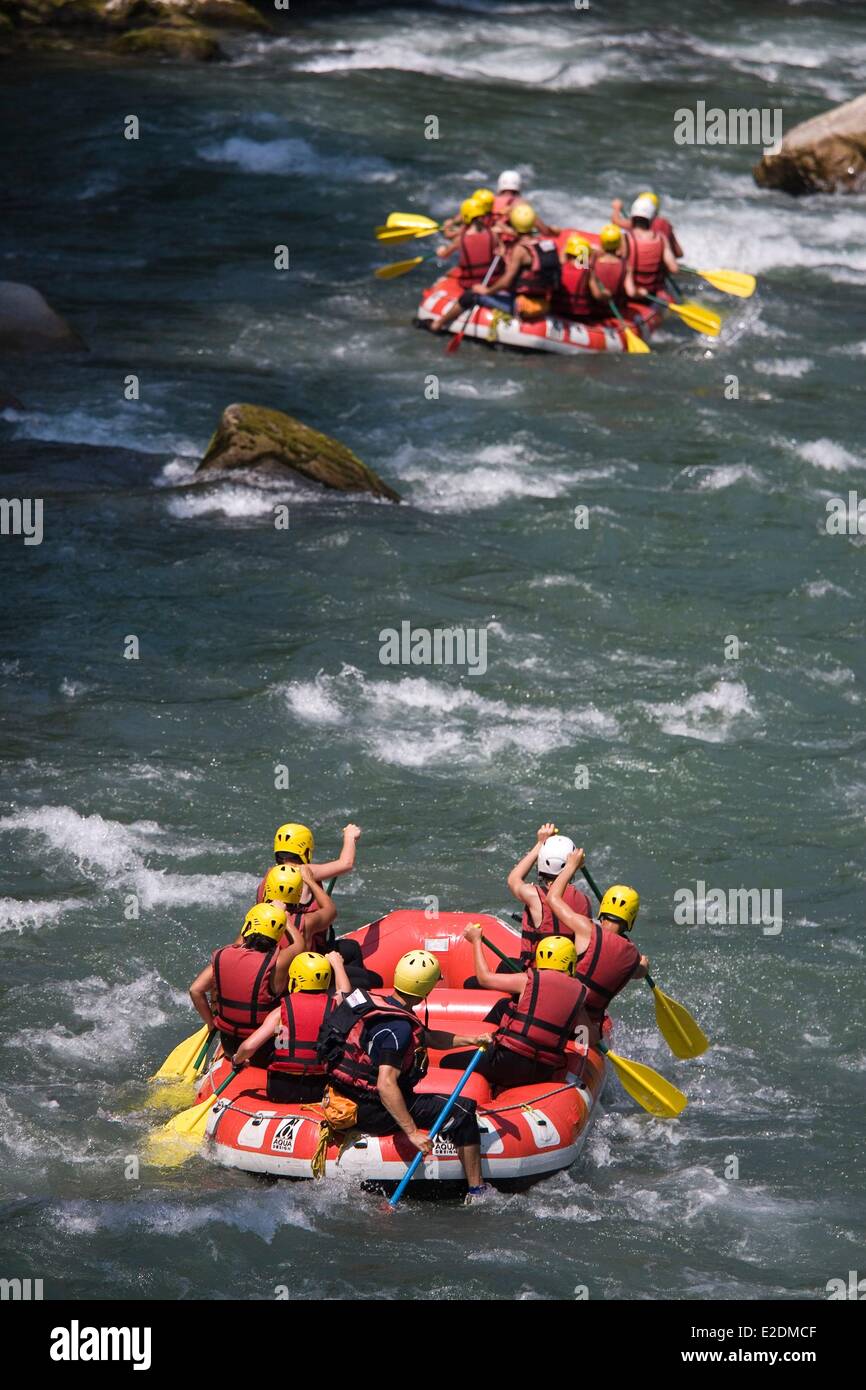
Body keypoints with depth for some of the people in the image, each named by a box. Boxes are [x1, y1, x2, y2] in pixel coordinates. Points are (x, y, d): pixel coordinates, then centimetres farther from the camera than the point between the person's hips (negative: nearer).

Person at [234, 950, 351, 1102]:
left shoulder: (282, 1011, -6)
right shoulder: (334, 1005, -1)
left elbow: (249, 1046, -11)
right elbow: (345, 992, 27)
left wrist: (238, 1059, 12)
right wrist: (337, 963, 44)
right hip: (321, 1092, 0)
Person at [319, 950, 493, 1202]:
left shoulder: (379, 1004, 5)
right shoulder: (398, 1027, -25)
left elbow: (427, 1037, 19)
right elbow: (386, 1086, -33)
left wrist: (471, 1040, 10)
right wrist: (412, 1133, -31)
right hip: (371, 1112, -10)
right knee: (462, 1111, -9)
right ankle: (477, 1192, -7)